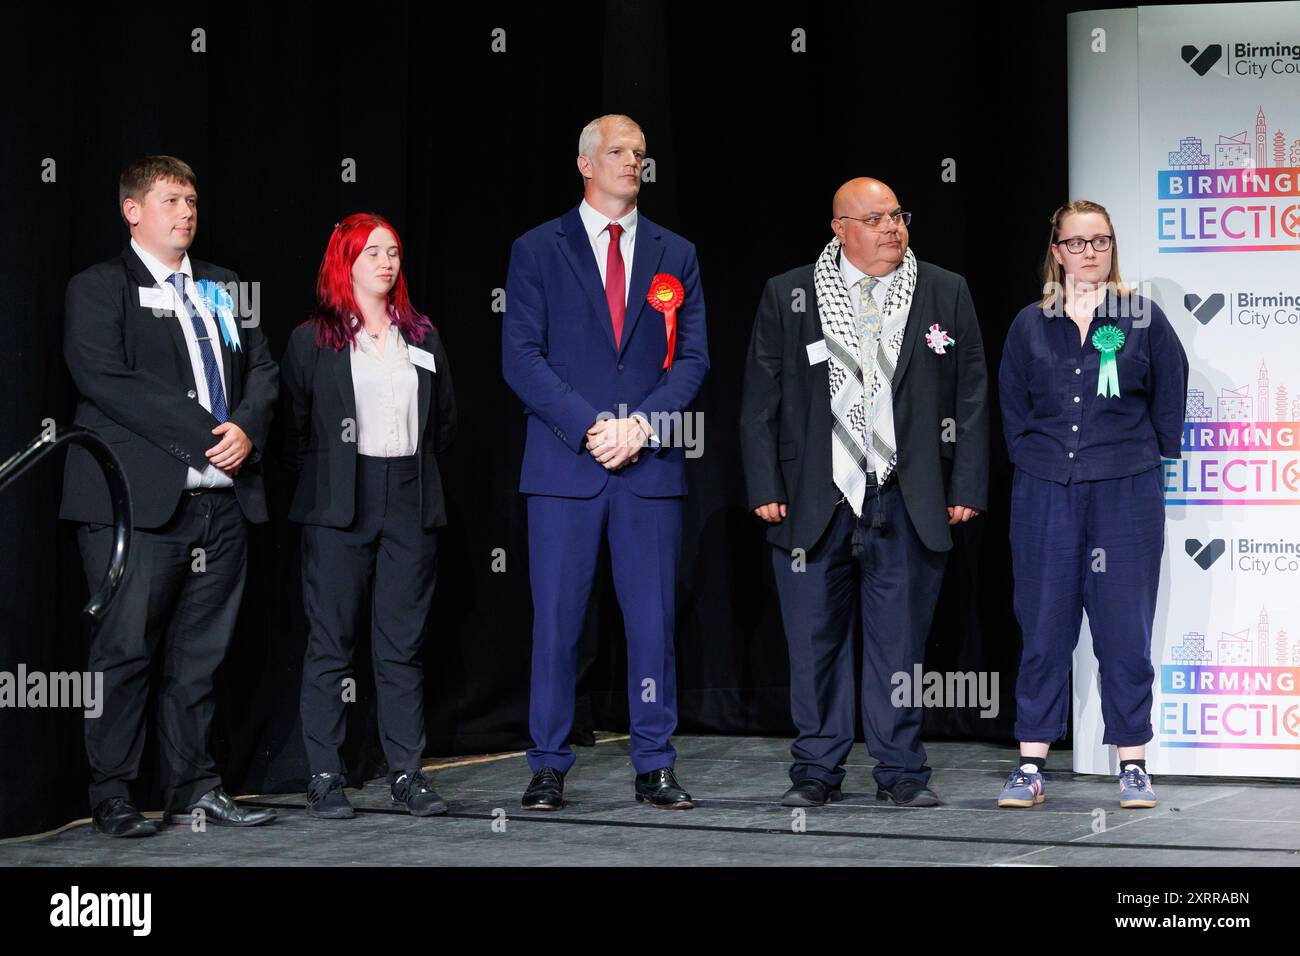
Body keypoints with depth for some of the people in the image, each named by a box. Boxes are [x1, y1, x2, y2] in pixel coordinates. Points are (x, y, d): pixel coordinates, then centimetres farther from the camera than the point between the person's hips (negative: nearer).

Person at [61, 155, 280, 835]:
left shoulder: (223, 288, 20)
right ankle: (111, 797, 5)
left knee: (200, 653, 10)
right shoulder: (98, 288, 1)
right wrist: (202, 436, -15)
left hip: (221, 499, 6)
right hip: (140, 499, -5)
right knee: (125, 651, -3)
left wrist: (246, 429, -6)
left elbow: (262, 368, 16)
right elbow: (104, 379, -12)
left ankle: (193, 785, 17)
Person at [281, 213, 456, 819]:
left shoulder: (421, 336, 14)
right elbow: (295, 427, 3)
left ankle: (406, 774, 8)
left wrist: (415, 467, 11)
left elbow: (446, 418, 19)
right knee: (331, 644, -1)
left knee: (404, 644, 4)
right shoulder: (311, 339, 3)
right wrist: (318, 483, 0)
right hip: (338, 506, -3)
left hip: (411, 501, 3)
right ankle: (324, 778, 3)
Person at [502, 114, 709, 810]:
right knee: (556, 616, 0)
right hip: (562, 464, -2)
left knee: (653, 616, 2)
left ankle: (655, 767, 10)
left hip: (650, 464, 2)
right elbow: (520, 357, -2)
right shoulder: (537, 250, 6)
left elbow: (692, 357, 7)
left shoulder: (675, 255, 14)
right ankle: (548, 767, 8)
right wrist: (590, 427, -12)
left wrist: (641, 425, -9)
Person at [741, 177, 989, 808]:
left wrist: (966, 488, 1)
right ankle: (817, 770, 17)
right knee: (815, 638, 5)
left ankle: (901, 770, 15)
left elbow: (970, 398, 7)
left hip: (907, 504, 0)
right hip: (813, 503, 0)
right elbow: (761, 401, 5)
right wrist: (765, 489, -2)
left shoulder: (945, 294, 7)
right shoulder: (787, 296, 4)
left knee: (901, 639, 4)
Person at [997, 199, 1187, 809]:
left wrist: (1142, 460, 6)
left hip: (1127, 491, -1)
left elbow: (1170, 400, 8)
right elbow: (1013, 410, 14)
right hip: (1044, 493, 1)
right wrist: (1034, 458, 6)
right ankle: (1030, 767, 7)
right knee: (1044, 628, 3)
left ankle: (1133, 767, 8)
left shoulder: (1144, 319, 4)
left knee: (1125, 629, 1)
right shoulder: (1029, 326, 8)